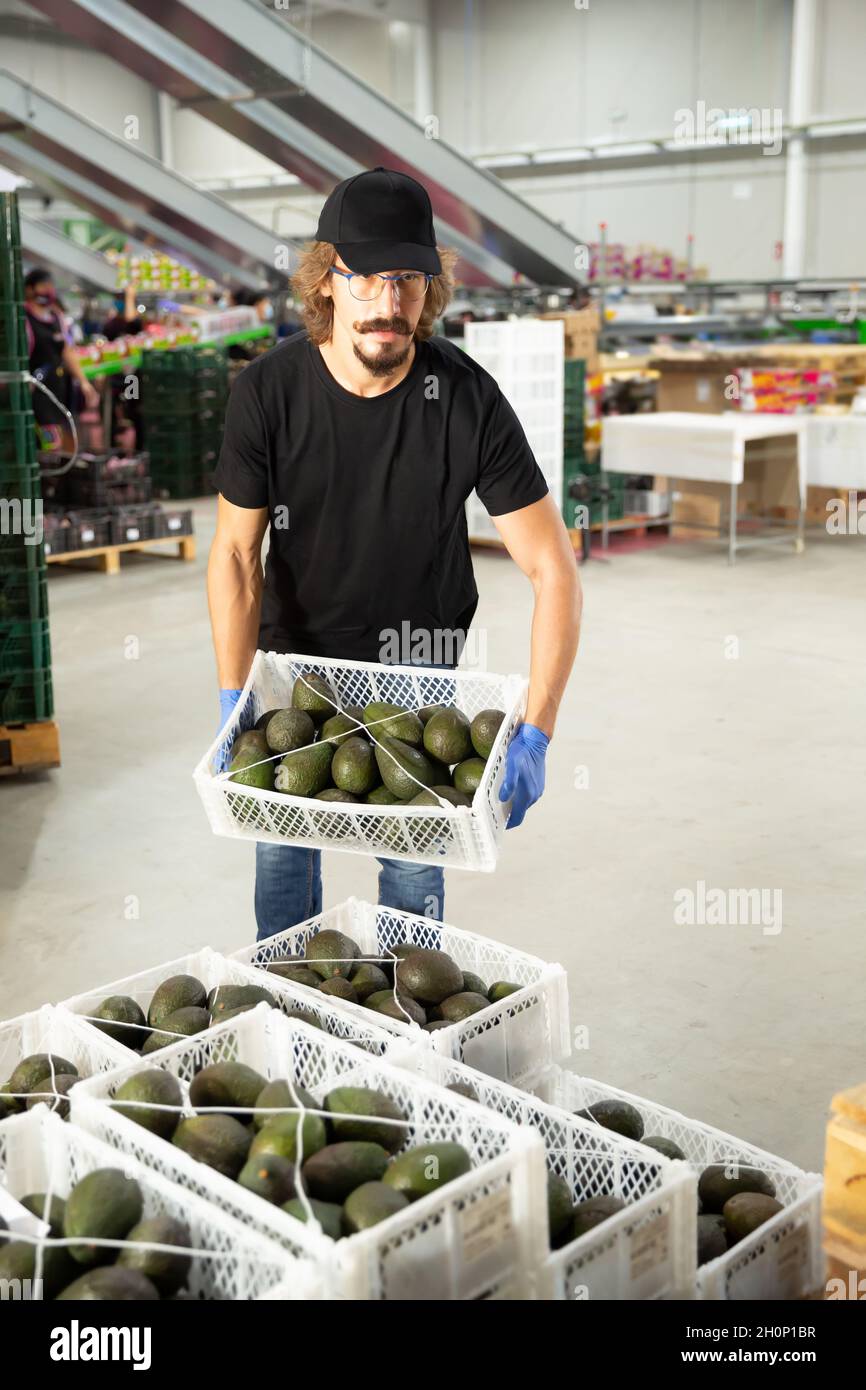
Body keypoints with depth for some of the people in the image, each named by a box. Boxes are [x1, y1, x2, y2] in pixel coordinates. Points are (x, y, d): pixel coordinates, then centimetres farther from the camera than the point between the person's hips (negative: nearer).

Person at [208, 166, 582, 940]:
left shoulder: (468, 399, -23)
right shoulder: (268, 390, -19)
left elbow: (553, 569, -23)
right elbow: (237, 553, -13)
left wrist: (535, 733, -30)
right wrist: (234, 702, -22)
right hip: (296, 649, 1)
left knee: (413, 855, 2)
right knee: (281, 842, 7)